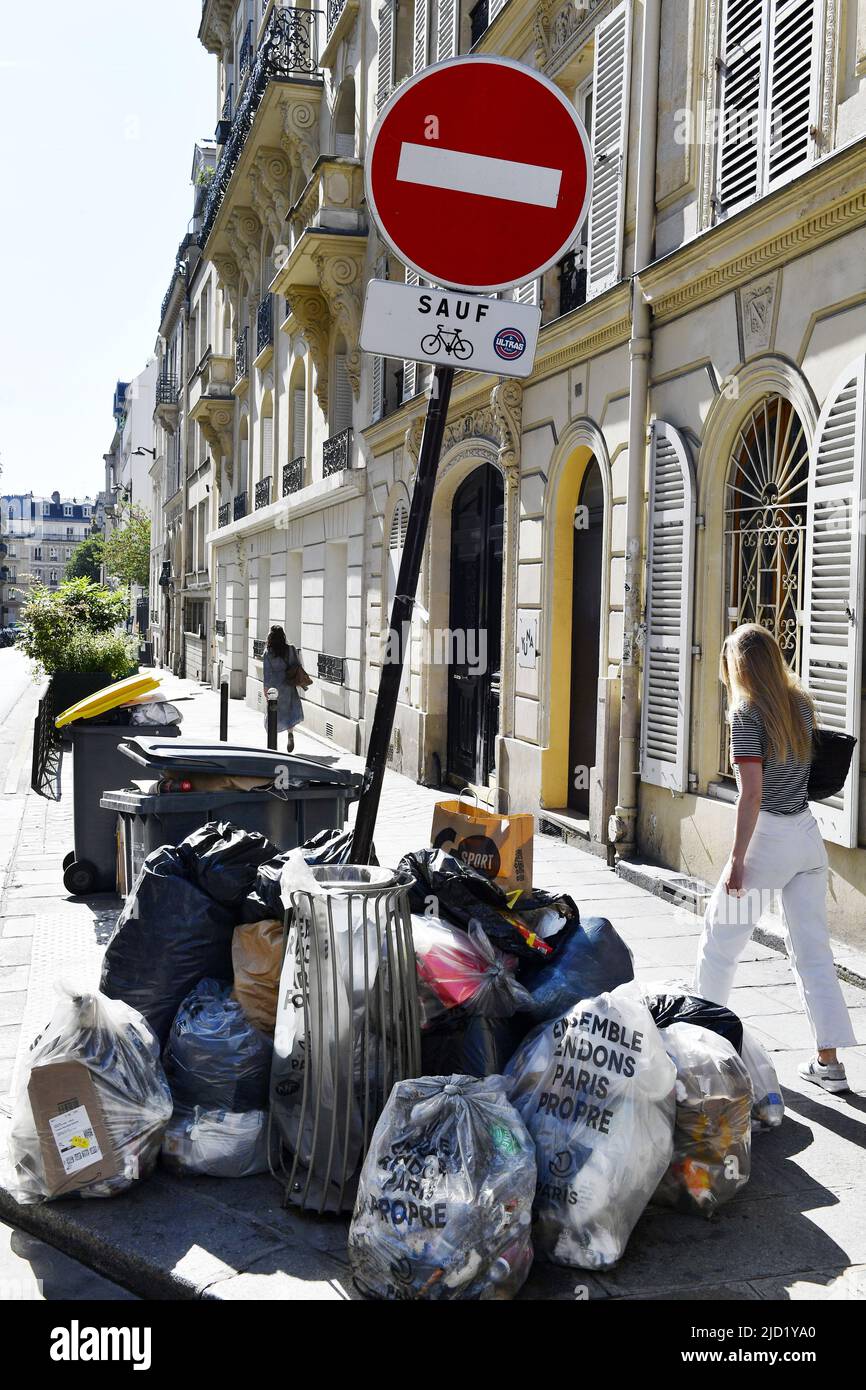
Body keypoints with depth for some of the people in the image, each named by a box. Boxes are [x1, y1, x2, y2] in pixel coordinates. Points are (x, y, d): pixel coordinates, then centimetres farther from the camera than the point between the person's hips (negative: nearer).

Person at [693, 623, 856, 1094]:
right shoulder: (801, 703, 5)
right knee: (813, 950, 10)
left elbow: (751, 793, -19)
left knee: (719, 942, 11)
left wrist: (737, 859, -15)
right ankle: (829, 1062, 11)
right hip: (809, 834, 7)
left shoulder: (748, 712, -14)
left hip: (769, 836, -7)